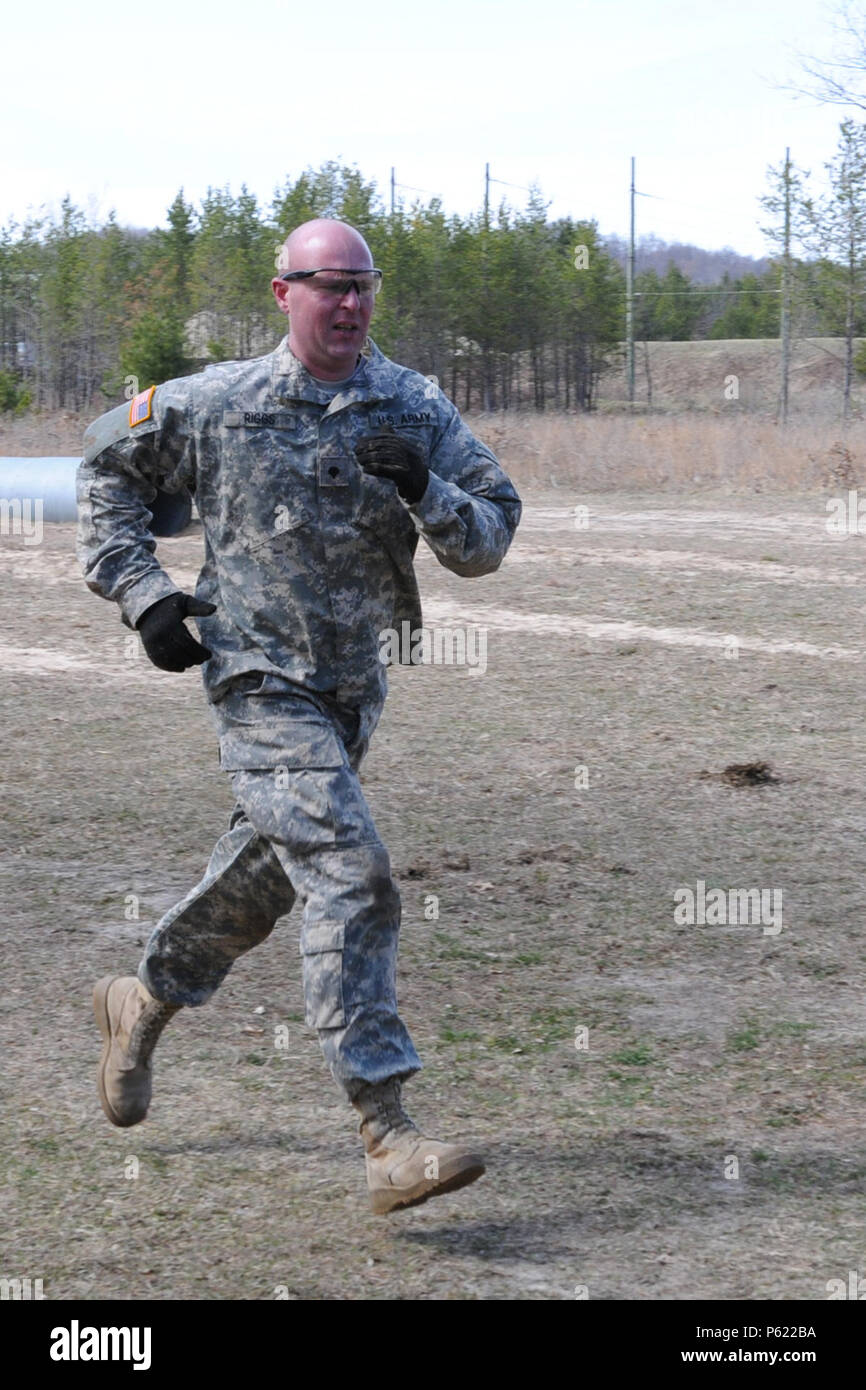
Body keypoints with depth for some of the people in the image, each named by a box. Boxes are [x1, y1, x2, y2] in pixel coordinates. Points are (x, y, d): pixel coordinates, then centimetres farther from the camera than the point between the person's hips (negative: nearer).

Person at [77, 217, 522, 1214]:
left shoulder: (415, 409, 0)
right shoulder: (216, 403, -6)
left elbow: (488, 543, -3)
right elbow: (109, 463, 10)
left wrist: (423, 489, -22)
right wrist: (141, 591, -1)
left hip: (355, 684, 5)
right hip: (259, 677, -5)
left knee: (267, 870, 19)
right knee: (349, 878, -19)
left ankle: (142, 1002, 47)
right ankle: (388, 1139, -20)